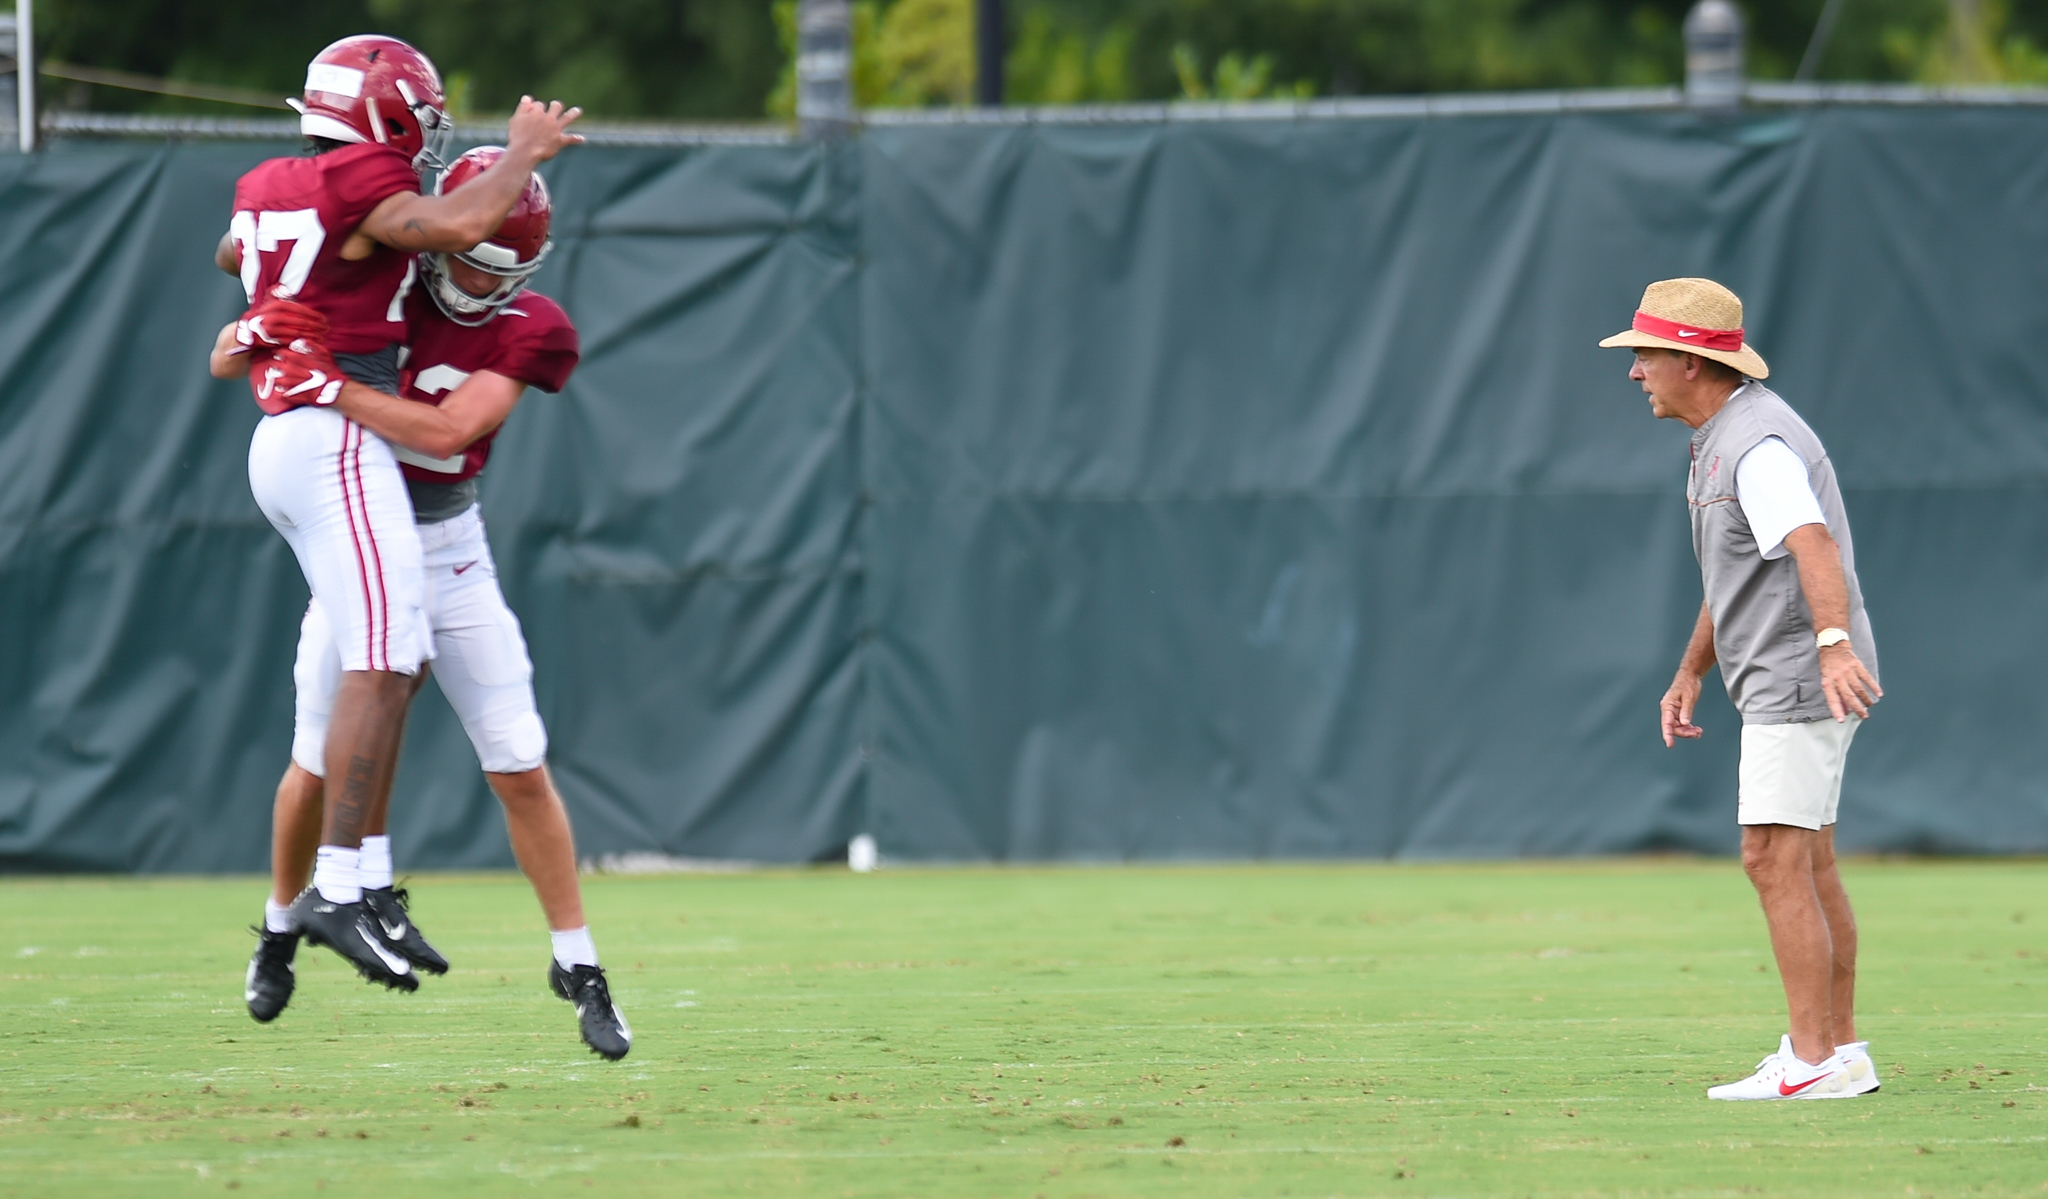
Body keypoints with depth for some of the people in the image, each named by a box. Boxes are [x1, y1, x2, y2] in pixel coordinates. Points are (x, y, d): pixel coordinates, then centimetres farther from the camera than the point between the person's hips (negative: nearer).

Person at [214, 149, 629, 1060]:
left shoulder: (525, 331, -10)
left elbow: (448, 429, -25)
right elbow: (234, 362, 2)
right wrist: (248, 339, -22)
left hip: (450, 549, -1)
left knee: (519, 768, -5)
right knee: (320, 762, 3)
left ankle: (577, 965, 3)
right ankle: (282, 926, 30)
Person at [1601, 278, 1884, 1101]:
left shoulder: (1757, 446, -20)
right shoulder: (1719, 440, 15)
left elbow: (1814, 547, -37)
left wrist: (1834, 643, -51)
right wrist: (1689, 675, 27)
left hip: (1803, 679, -11)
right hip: (1780, 686, 11)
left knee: (1775, 860, -13)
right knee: (1810, 868, 12)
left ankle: (1814, 1063, -15)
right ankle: (1841, 1051, 15)